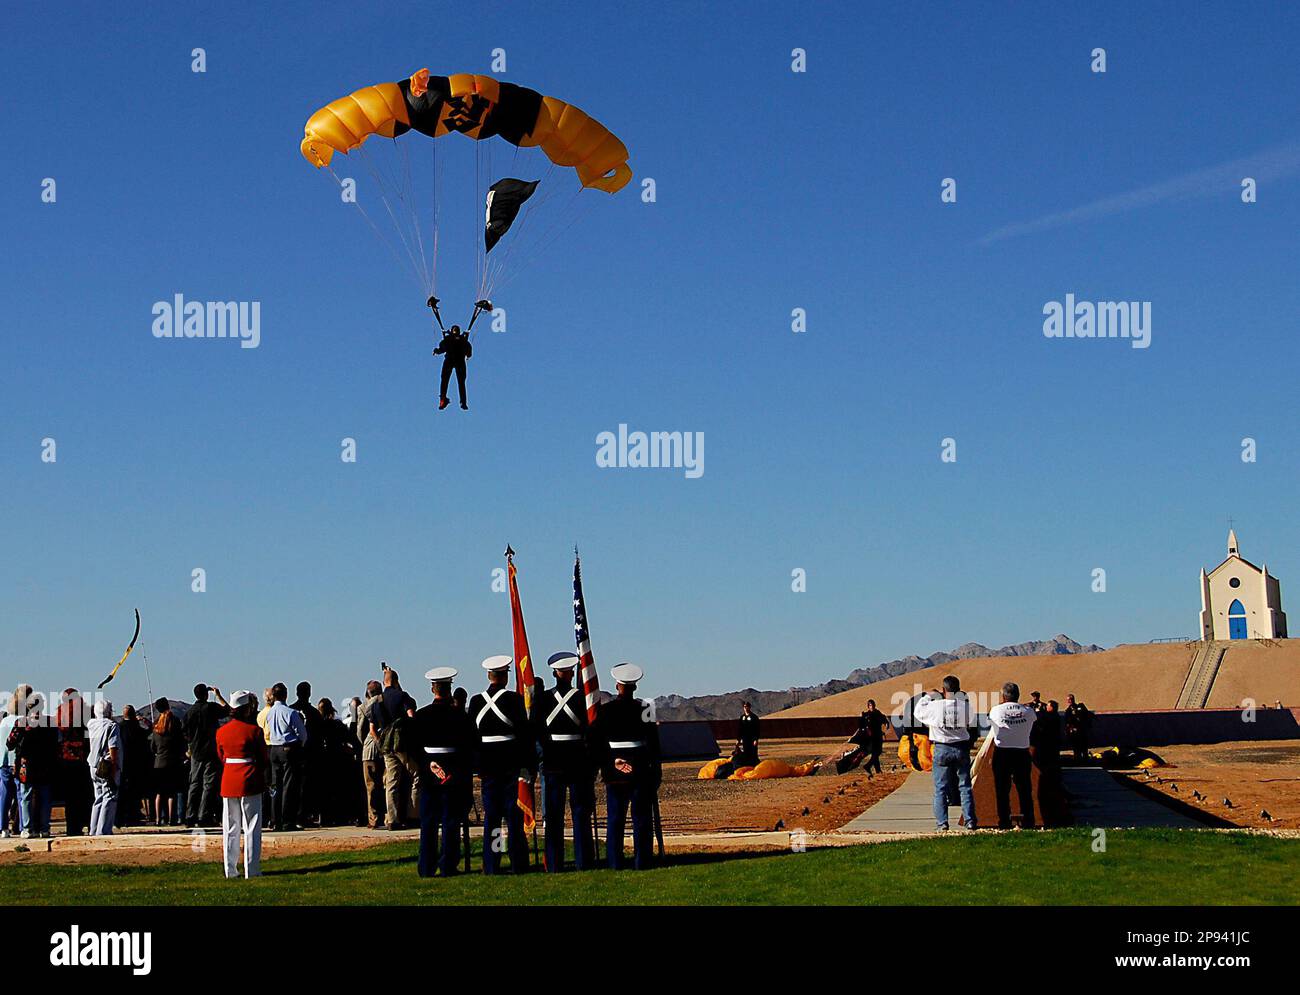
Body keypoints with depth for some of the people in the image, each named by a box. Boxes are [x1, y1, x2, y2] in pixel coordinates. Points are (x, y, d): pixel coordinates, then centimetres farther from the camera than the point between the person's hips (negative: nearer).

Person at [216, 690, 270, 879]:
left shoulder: (221, 732, 3)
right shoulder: (254, 731, -10)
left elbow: (221, 757, 12)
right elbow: (264, 759, -3)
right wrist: (261, 770, 17)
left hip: (228, 781, 4)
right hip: (250, 781, -4)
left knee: (230, 828, 10)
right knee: (252, 828, 1)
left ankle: (231, 870, 12)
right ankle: (252, 870, 1)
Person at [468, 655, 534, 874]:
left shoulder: (475, 701, 2)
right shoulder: (514, 699, -9)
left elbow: (472, 735, 5)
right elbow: (525, 733, -9)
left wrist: (477, 766, 12)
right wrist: (531, 765, -3)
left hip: (487, 765, 3)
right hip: (511, 763, -3)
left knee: (491, 815, 8)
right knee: (514, 815, 3)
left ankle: (491, 866, 9)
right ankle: (518, 865, 5)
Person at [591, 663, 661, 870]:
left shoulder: (605, 710, -2)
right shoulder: (644, 708, -5)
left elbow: (596, 742, -3)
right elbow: (653, 741, -4)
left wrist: (609, 762, 1)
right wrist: (657, 769, 2)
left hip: (613, 772, 1)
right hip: (641, 770, -1)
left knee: (615, 817, 8)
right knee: (641, 816, 5)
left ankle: (616, 861, 8)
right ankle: (642, 860, 4)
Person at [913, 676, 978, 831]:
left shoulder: (935, 706, -13)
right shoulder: (965, 705, -9)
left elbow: (918, 712, 4)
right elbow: (971, 722, 11)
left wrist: (928, 696, 16)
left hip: (942, 749, -2)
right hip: (962, 748, 2)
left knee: (941, 788, 6)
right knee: (965, 786, 10)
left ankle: (942, 823, 2)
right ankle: (969, 821, 7)